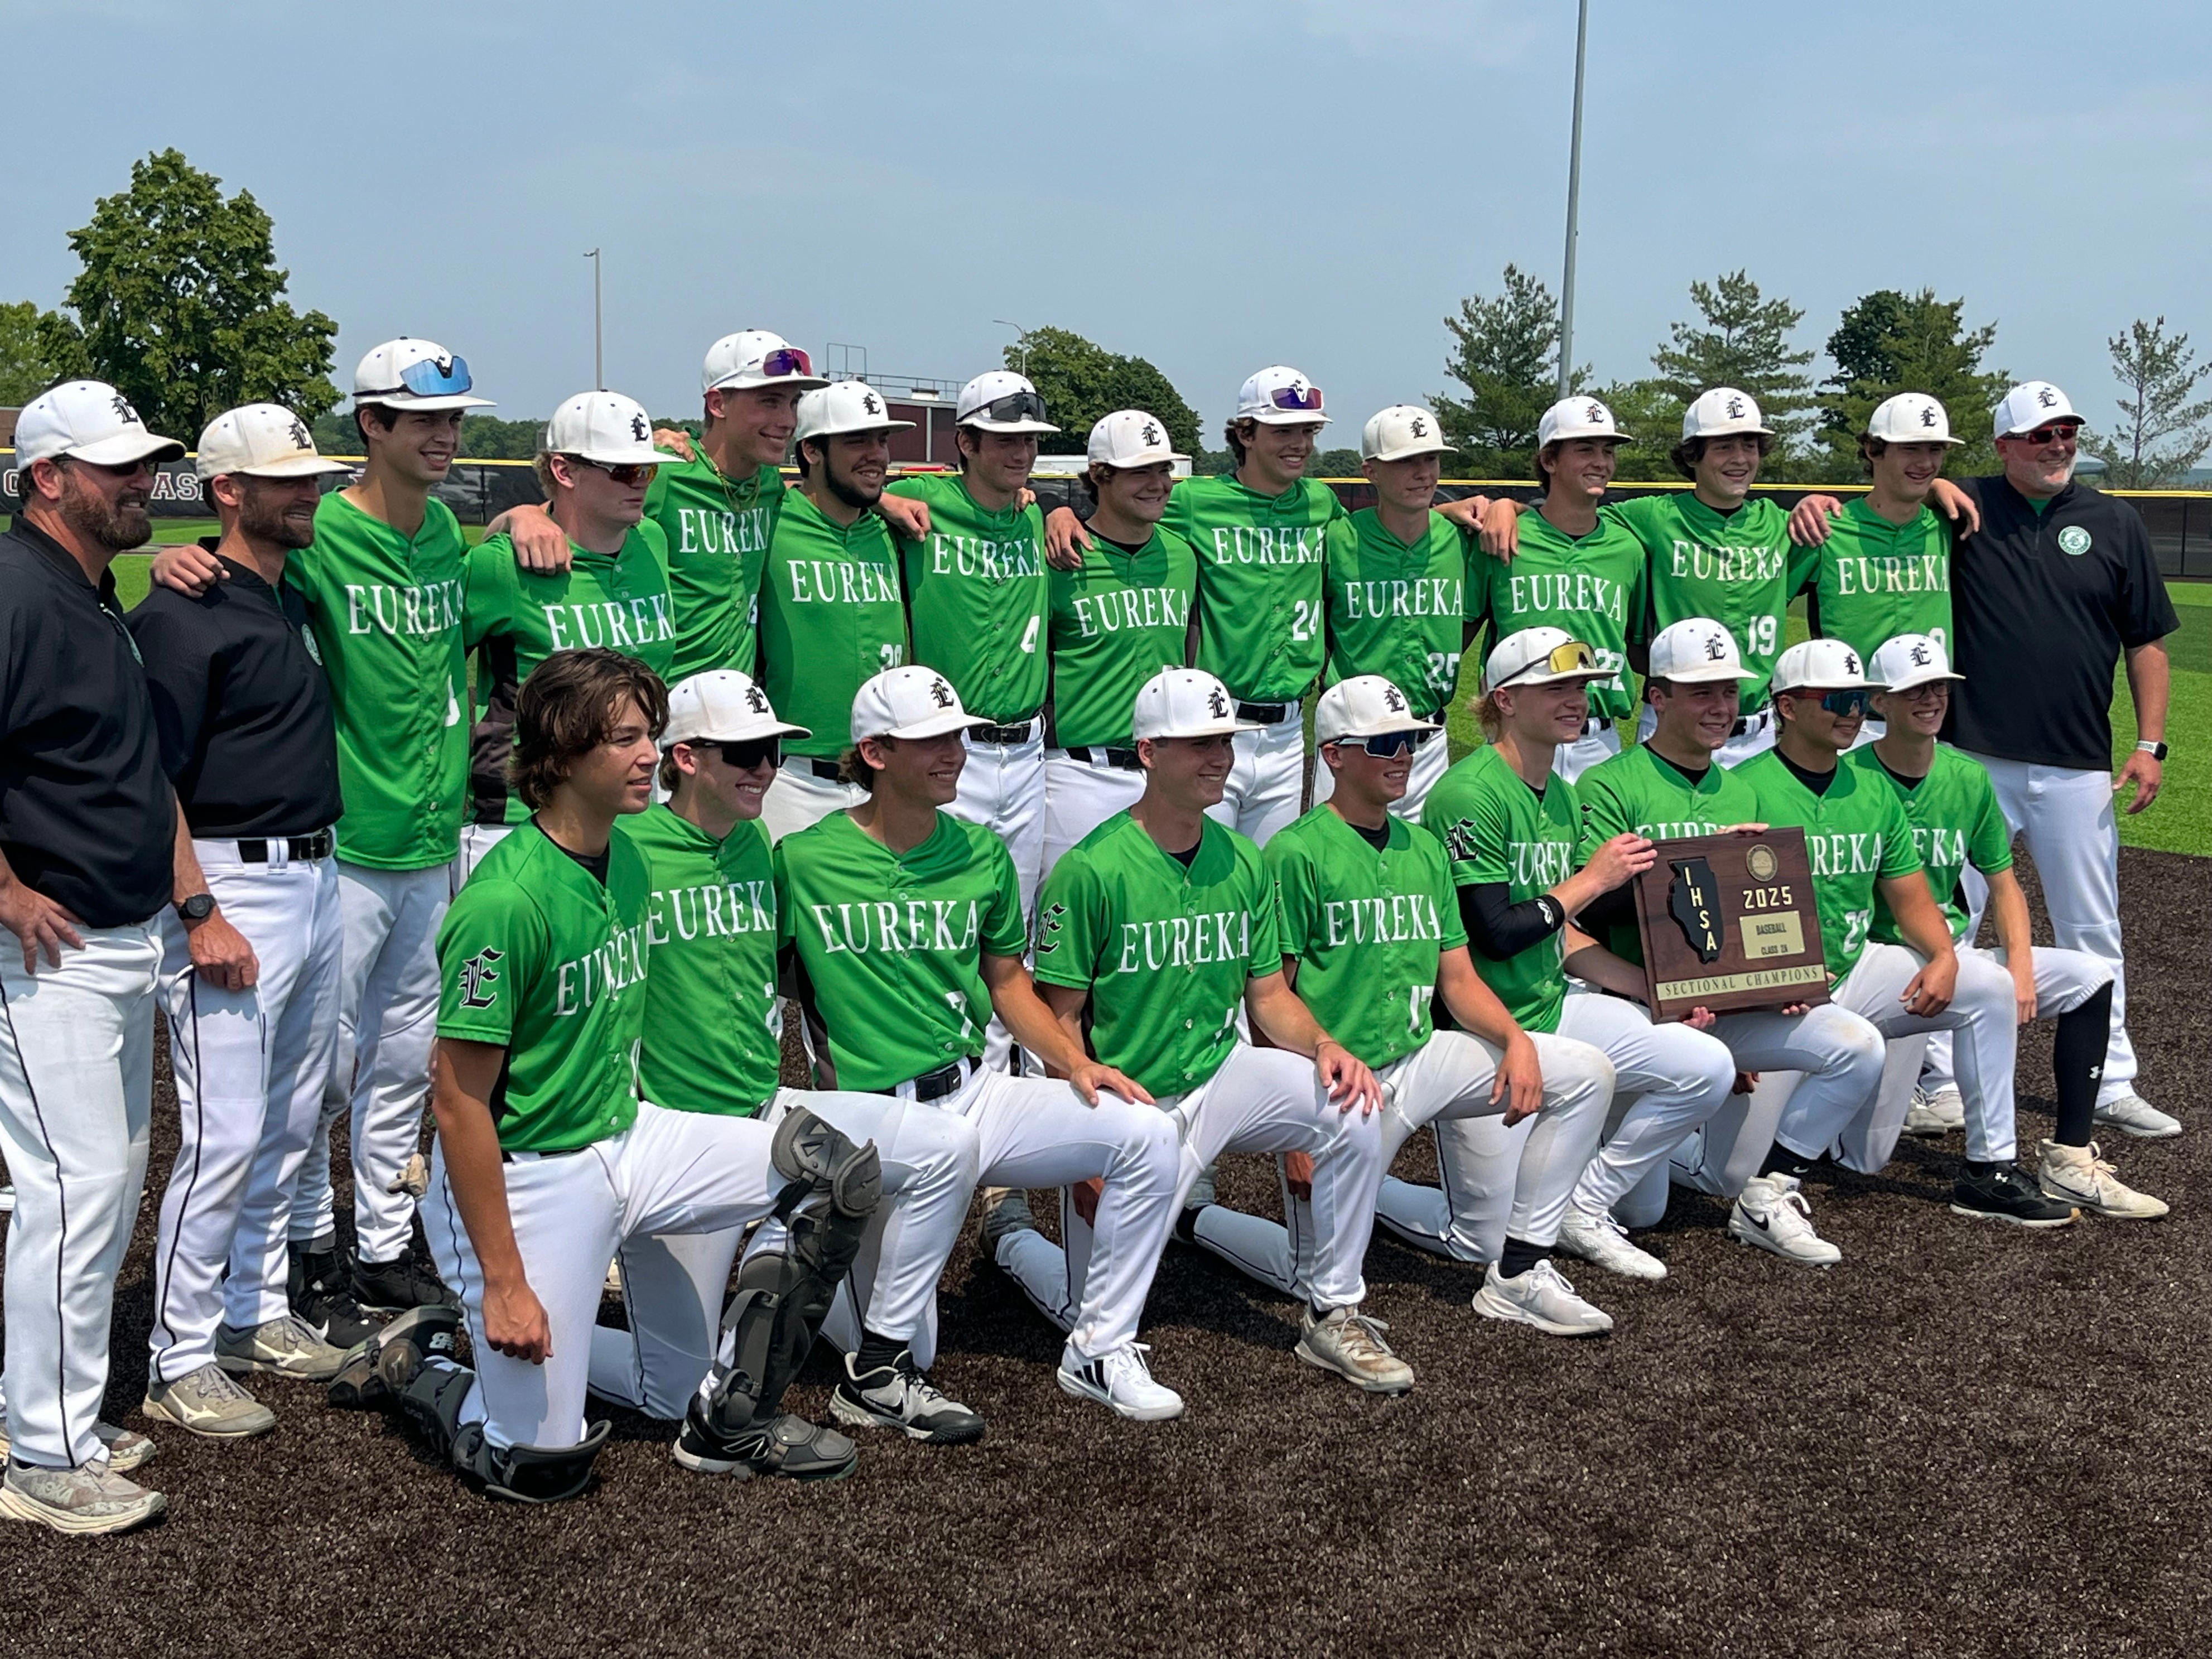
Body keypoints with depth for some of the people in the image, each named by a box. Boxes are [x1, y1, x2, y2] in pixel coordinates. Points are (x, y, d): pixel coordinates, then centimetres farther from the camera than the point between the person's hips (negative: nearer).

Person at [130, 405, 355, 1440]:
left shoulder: (299, 600, 14)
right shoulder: (181, 615, -12)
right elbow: (152, 783, -15)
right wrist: (198, 915, -19)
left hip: (316, 878, 9)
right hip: (235, 886, -8)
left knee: (291, 1124, 15)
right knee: (225, 1134, -6)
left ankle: (258, 1312, 30)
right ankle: (179, 1363, 6)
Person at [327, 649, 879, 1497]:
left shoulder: (627, 862, 2)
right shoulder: (506, 900, -23)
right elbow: (459, 1101, -21)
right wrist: (504, 1282, -19)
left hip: (623, 1139, 8)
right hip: (524, 1177, -8)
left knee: (840, 1169, -4)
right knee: (541, 1465, -4)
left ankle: (733, 1418, 8)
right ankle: (415, 1362, 26)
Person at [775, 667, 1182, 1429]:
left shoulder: (982, 852, 9)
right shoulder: (804, 859, -5)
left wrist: (1075, 1062, 2)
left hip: (977, 1091, 5)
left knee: (1148, 1136, -15)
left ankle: (1098, 1351, -5)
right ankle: (877, 1370, 9)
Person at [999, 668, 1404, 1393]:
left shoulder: (1243, 863, 4)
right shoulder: (1090, 871, -15)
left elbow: (1268, 992, 9)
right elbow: (1061, 1019, -12)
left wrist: (1324, 1045, -12)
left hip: (1219, 1075, 5)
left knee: (1353, 1106, -21)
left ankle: (1334, 1314, -3)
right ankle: (1012, 1235, 30)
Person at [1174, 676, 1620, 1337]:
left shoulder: (1425, 850, 12)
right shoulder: (1297, 854, -10)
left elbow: (1458, 978, 11)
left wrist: (1517, 1040, -9)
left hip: (1420, 1057, 6)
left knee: (1586, 1073, -9)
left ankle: (1518, 1273, -4)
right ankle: (1196, 1216, 26)